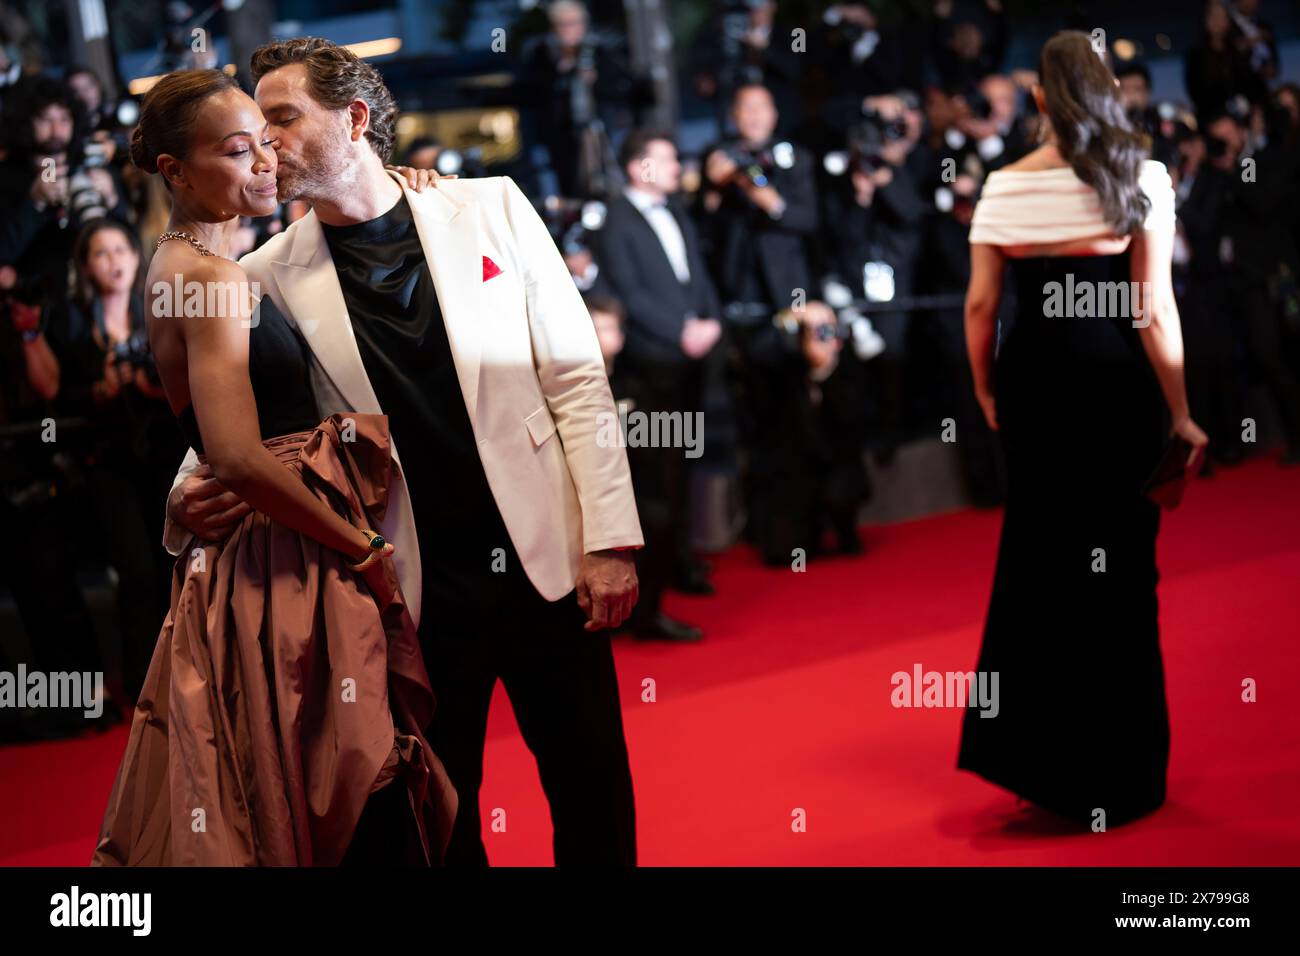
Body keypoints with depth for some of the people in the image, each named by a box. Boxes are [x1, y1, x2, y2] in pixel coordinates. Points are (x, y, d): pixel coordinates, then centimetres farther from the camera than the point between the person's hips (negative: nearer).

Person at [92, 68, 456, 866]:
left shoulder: (184, 264, 14)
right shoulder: (211, 278, -15)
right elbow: (239, 457, -24)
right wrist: (367, 551, -14)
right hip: (284, 572, -10)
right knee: (344, 816, -6)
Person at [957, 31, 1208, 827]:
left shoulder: (1005, 186, 1)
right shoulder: (1140, 178, -6)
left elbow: (979, 305, 1)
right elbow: (1154, 310, -8)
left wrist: (987, 393, 15)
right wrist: (1181, 414, -2)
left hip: (1031, 377, 3)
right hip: (1116, 380, -2)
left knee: (1034, 556, 16)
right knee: (1117, 566, 7)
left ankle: (1029, 755, 21)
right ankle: (1114, 774, 14)